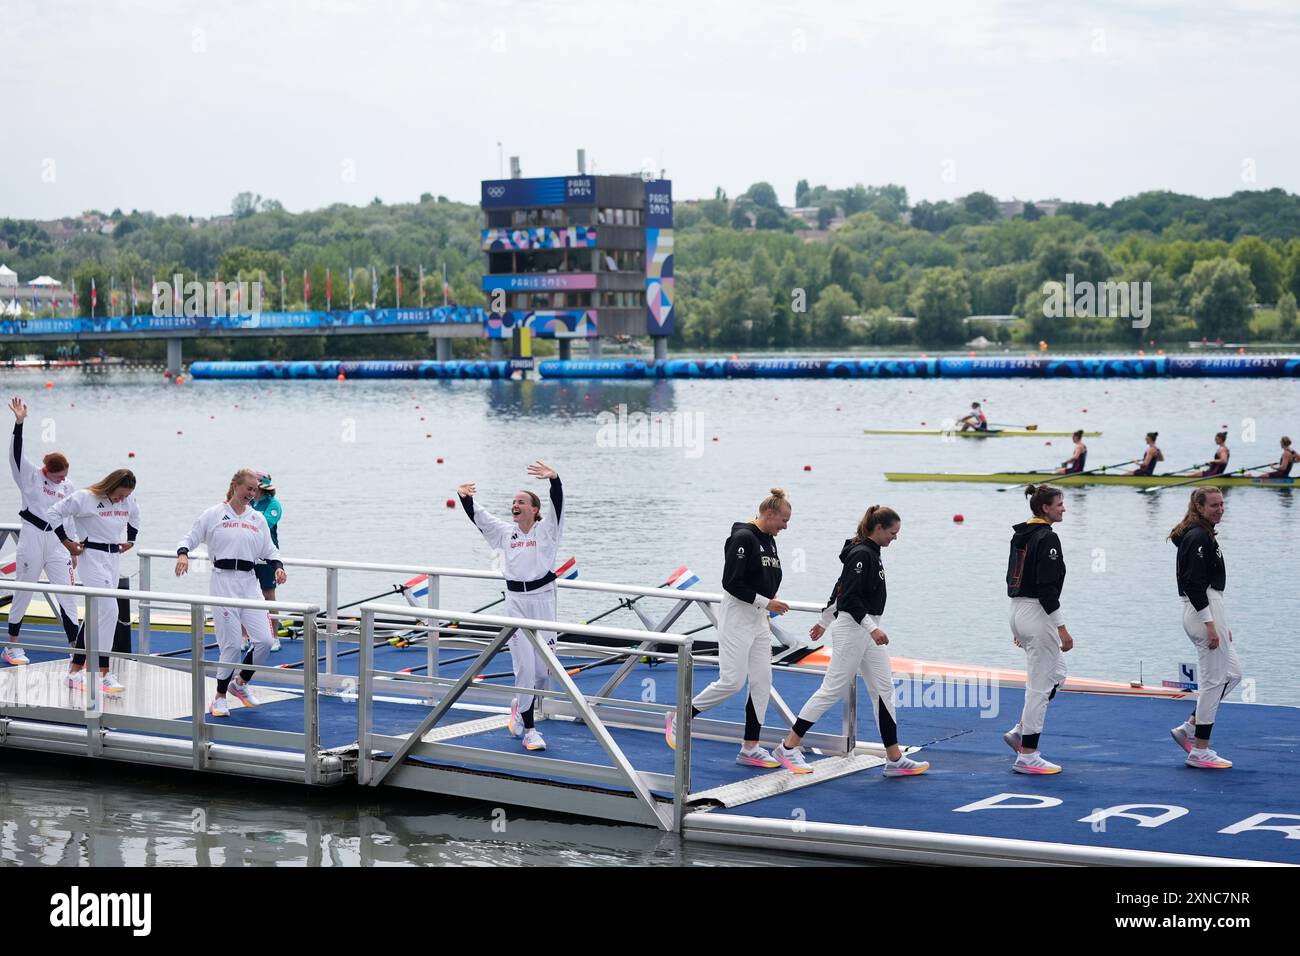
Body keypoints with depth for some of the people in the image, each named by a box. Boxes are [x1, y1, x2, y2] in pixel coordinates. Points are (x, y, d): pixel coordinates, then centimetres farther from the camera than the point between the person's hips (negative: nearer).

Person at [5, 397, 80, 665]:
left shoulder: (67, 487, 8)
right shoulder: (29, 476, -2)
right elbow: (16, 453, -17)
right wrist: (19, 423, -28)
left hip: (58, 543, 3)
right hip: (32, 539, -3)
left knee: (67, 594, -1)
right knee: (22, 594, 4)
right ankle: (12, 647, 18)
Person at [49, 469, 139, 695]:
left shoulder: (128, 501, 4)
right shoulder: (85, 498, -15)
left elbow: (134, 516, 27)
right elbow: (55, 512, -10)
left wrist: (130, 540, 19)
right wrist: (66, 541, -9)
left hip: (114, 558, 7)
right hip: (92, 556, -7)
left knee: (95, 614, 10)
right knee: (109, 610, -16)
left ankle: (75, 670, 19)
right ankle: (104, 675, -12)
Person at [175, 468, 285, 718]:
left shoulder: (257, 519, 13)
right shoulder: (214, 515, 2)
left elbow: (269, 550, 18)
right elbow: (190, 538, 6)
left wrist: (278, 566, -1)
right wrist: (183, 553, -14)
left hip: (249, 583, 4)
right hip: (224, 581, -4)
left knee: (264, 640, -6)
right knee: (231, 644, -7)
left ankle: (240, 682, 20)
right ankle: (220, 698, 10)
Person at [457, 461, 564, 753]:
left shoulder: (547, 530, 1)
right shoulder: (505, 532, 10)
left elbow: (558, 504, -15)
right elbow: (478, 516, 2)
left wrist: (555, 479, -33)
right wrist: (465, 498, -18)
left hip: (543, 599, -1)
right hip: (515, 600, 1)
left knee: (544, 668, 0)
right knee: (524, 667, -4)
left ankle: (520, 704, 30)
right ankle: (529, 730, 0)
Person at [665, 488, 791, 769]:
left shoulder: (769, 540, 12)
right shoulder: (743, 538, -16)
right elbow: (731, 583, -21)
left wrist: (771, 601, 7)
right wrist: (765, 602, -19)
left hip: (758, 619, 9)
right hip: (736, 616, -9)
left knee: (762, 682, 4)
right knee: (732, 681, -10)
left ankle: (750, 749, 8)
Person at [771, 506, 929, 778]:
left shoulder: (870, 553, 13)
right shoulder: (861, 554, -16)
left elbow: (841, 589, 21)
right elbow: (850, 597, -23)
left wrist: (825, 621, 28)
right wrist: (872, 628, -27)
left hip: (866, 630, 10)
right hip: (851, 629, -10)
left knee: (884, 689, 6)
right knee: (833, 689, -5)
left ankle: (895, 760, 8)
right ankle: (788, 747, 4)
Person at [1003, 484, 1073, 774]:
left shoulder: (1020, 534, 11)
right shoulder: (1047, 538, -17)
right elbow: (1047, 587, -21)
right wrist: (1061, 628, -18)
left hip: (1018, 610, 10)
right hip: (1037, 613, -10)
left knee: (1056, 673, 22)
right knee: (1040, 685, -2)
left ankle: (1020, 731, 17)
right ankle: (1027, 756, 2)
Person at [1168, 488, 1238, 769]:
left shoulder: (1204, 535, 17)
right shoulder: (1198, 537, -15)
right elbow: (1195, 584, -21)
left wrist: (1223, 626, 22)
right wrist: (1210, 625, -22)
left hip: (1210, 610, 11)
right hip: (1204, 612, -11)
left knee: (1233, 673, 14)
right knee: (1214, 680, -4)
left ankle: (1189, 727, 16)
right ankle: (1199, 751, 2)